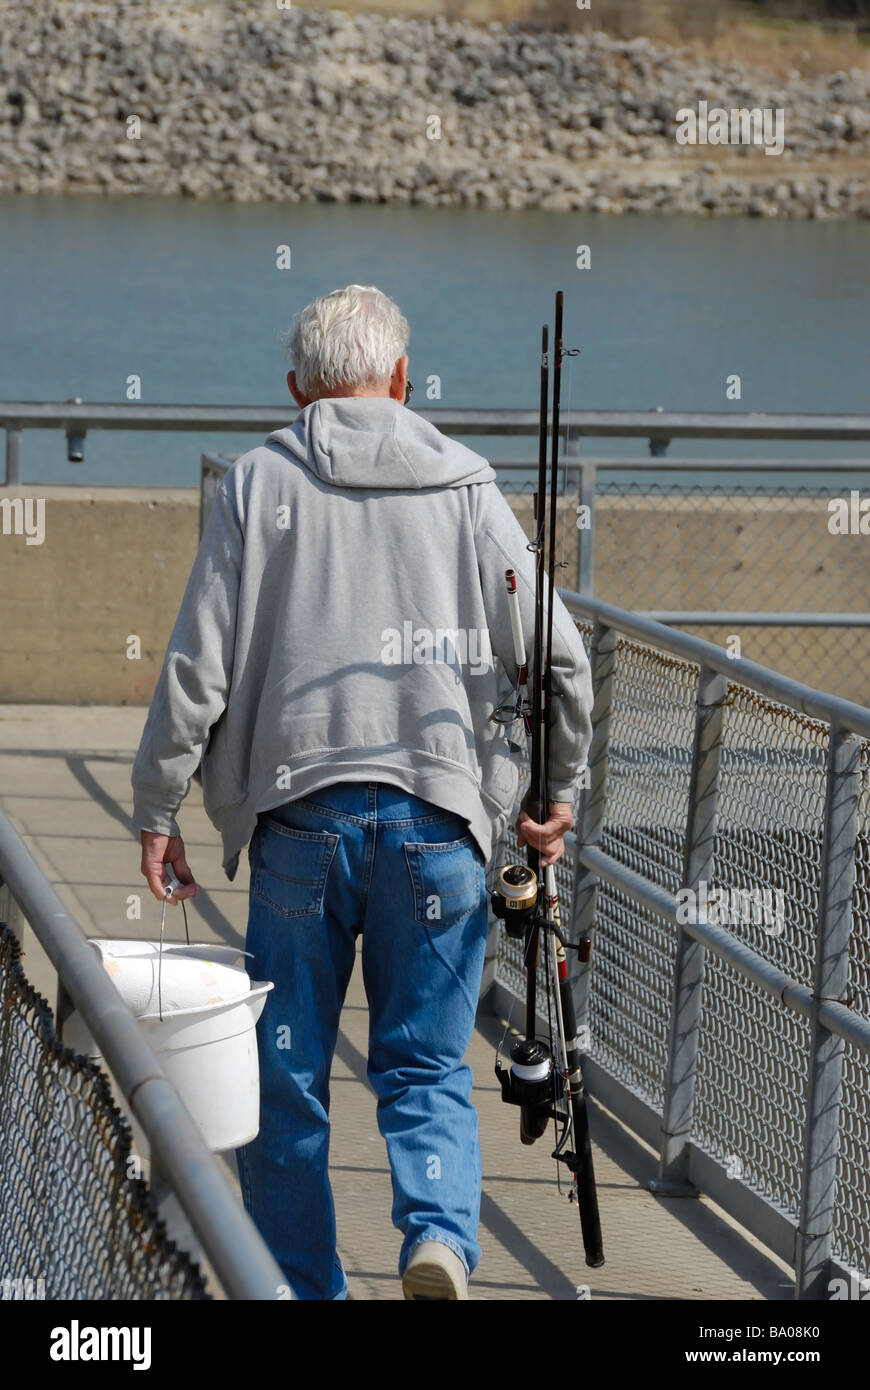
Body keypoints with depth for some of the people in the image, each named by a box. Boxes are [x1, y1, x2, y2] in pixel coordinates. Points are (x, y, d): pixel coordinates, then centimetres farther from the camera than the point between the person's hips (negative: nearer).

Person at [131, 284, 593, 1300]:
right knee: (426, 1066, 9)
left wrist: (156, 810, 9)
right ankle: (440, 1234, -15)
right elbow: (557, 658, 7)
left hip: (299, 814, -1)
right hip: (439, 816, 1)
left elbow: (197, 666, 1)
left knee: (285, 1074, 11)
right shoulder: (467, 487, 9)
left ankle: (302, 1288, 15)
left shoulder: (260, 483, 5)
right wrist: (558, 788, 21)